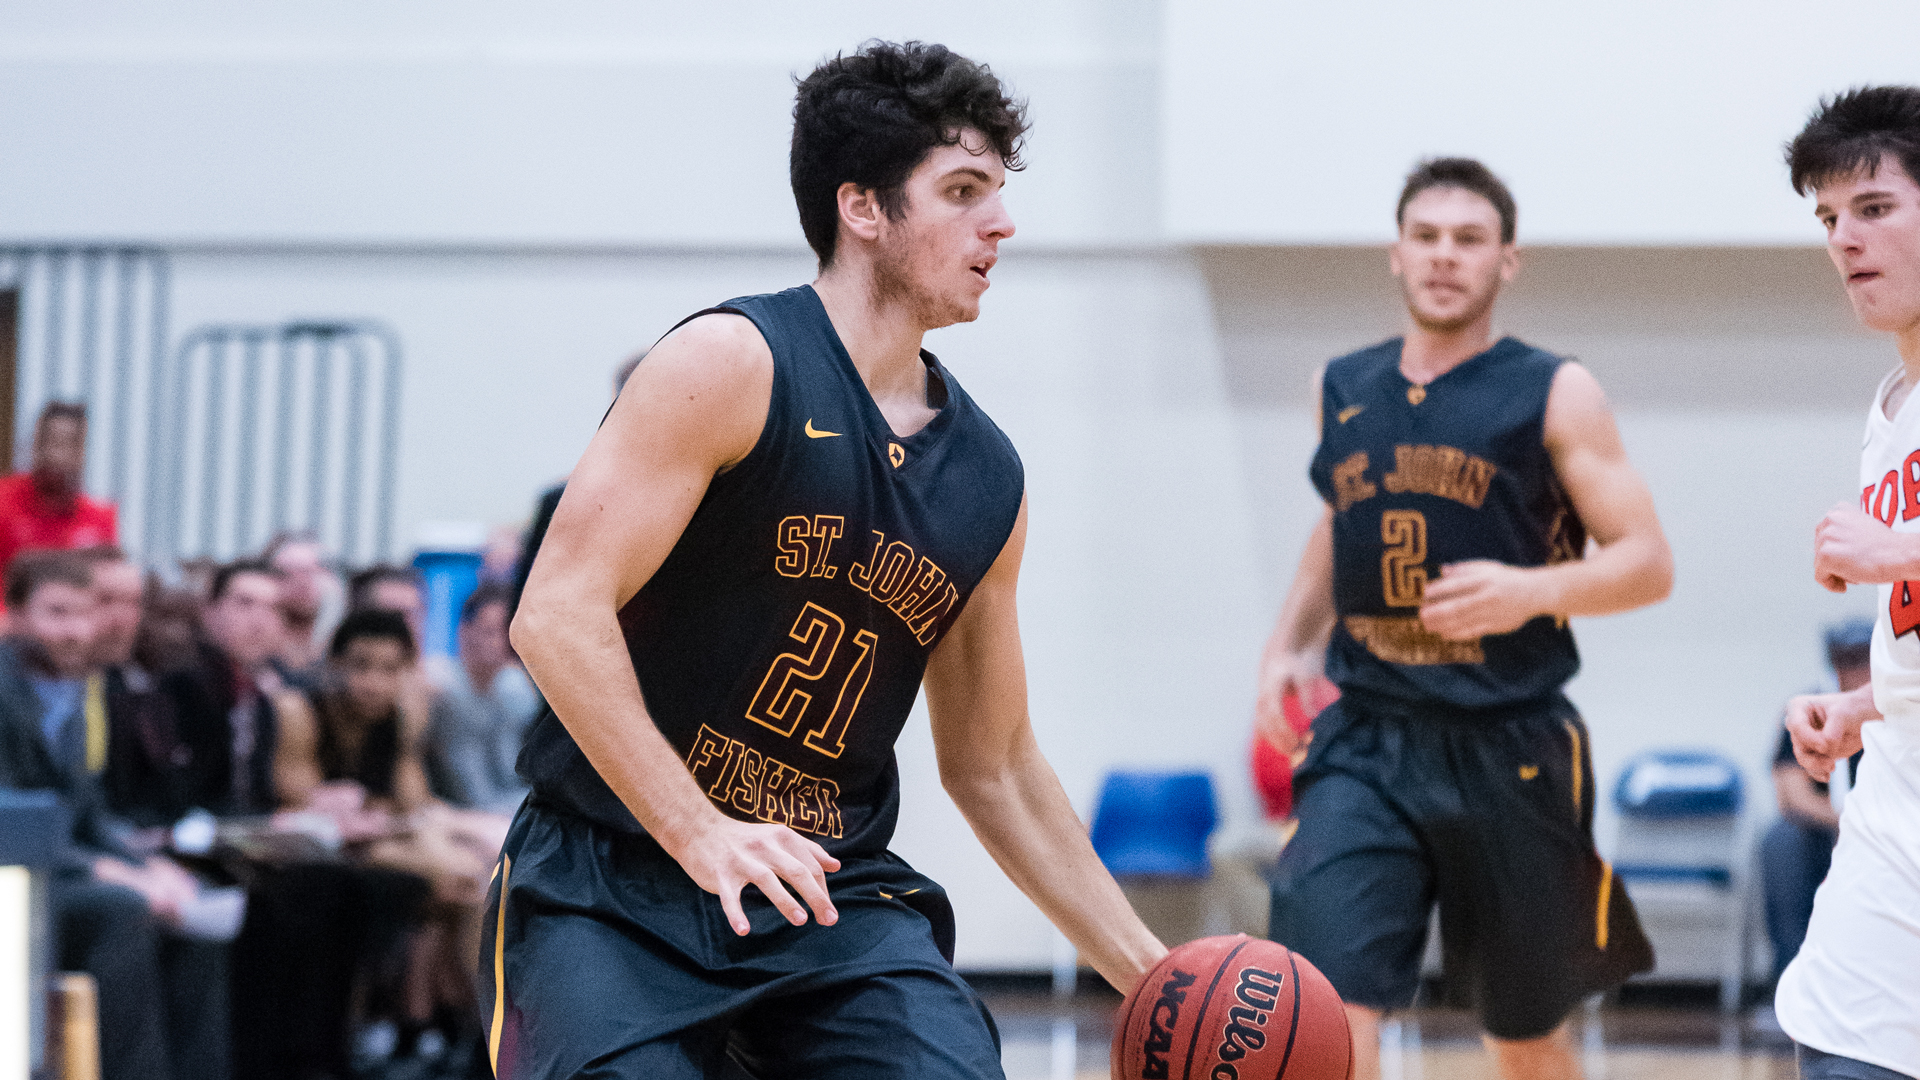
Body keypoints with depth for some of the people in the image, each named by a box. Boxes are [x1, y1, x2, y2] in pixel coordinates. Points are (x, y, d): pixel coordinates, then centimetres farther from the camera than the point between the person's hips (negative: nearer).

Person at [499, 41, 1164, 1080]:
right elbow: (557, 614, -18)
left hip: (830, 892, 5)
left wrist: (1151, 975, 13)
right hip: (612, 882, -5)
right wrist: (703, 834, -27)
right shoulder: (734, 364, -11)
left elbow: (993, 767, 18)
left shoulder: (987, 481, 8)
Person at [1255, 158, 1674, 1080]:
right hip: (1365, 738, 2)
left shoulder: (1554, 395, -3)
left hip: (1509, 750, -2)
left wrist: (1532, 591, -23)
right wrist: (1289, 645, 13)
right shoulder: (1343, 390, 10)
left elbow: (1648, 563, -6)